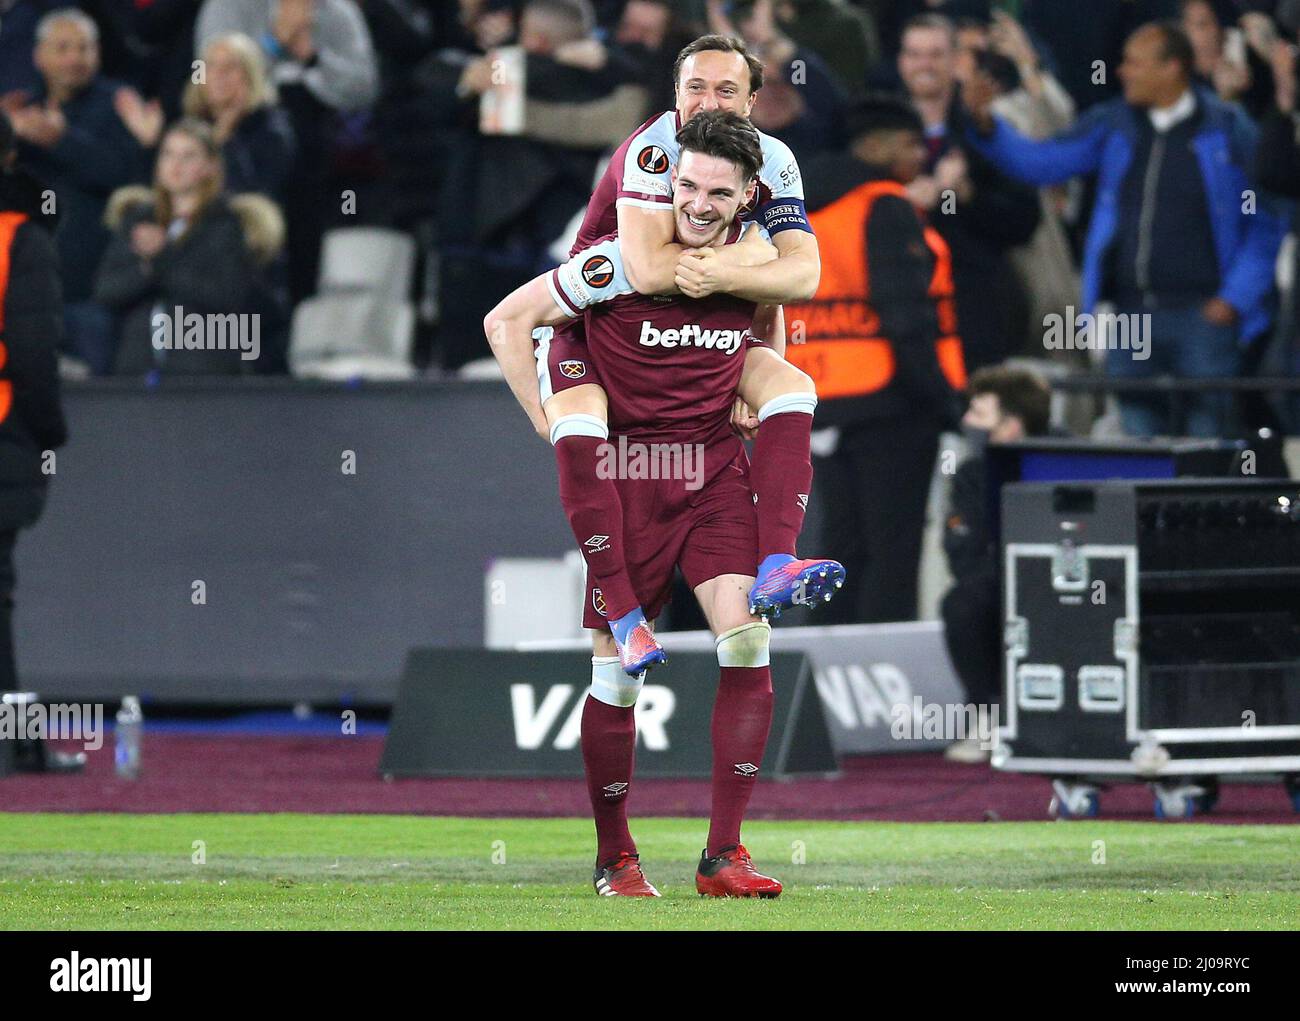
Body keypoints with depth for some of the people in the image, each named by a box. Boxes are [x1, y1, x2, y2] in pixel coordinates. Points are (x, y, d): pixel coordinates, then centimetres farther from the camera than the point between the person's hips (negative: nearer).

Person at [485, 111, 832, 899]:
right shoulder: (620, 262, -15)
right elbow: (507, 321, -5)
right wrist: (552, 425, -7)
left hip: (719, 469, 3)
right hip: (630, 472, -3)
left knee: (749, 642, -13)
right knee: (617, 670, -1)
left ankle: (724, 854, -8)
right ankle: (614, 856, 16)